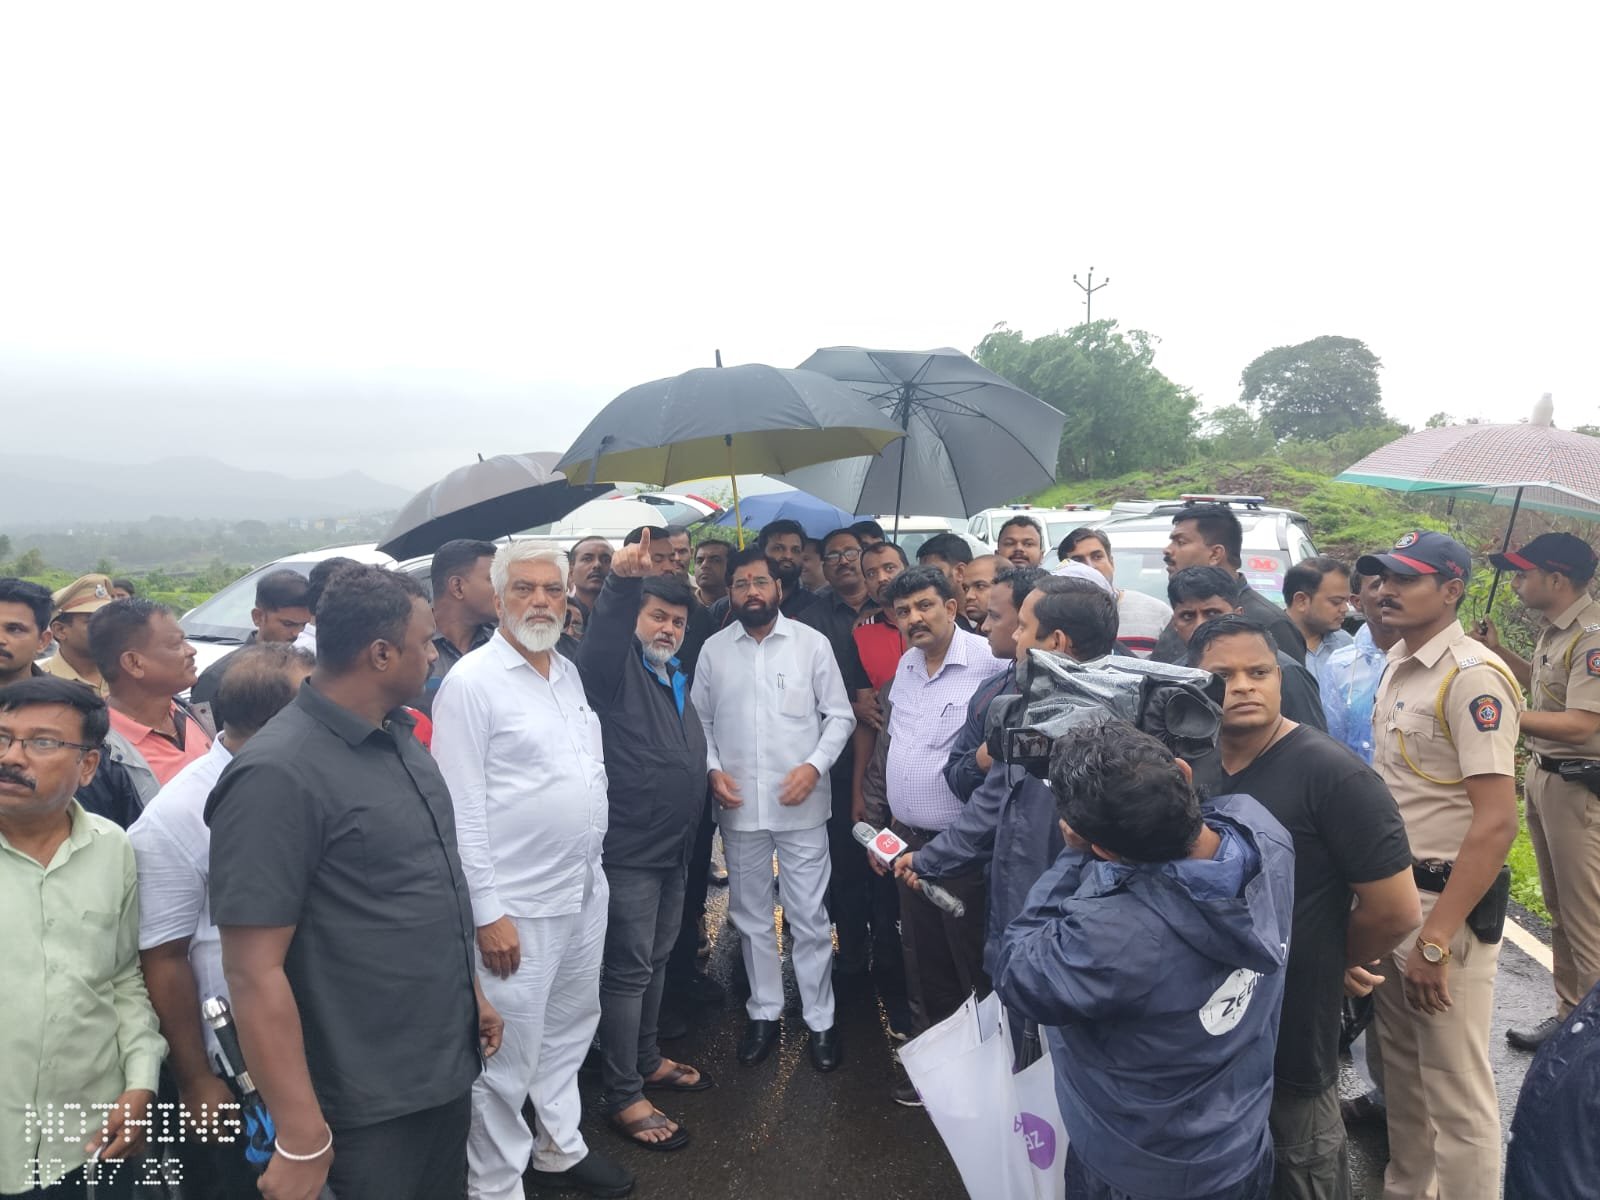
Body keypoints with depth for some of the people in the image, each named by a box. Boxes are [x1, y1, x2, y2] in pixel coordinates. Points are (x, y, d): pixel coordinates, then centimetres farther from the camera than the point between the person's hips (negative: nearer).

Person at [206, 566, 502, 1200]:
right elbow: (254, 971, -22)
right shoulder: (278, 776, -22)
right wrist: (302, 1139, -20)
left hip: (448, 1063, 8)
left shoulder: (398, 737, 3)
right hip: (372, 1102, -7)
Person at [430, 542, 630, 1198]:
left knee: (570, 1029, 22)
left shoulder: (569, 672, 8)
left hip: (586, 890, 8)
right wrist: (487, 912, -17)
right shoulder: (472, 681, -14)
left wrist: (593, 864, 14)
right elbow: (461, 811, -16)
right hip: (518, 907, -7)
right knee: (510, 1055, 6)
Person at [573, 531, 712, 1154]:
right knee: (628, 969, 0)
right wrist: (620, 581, -52)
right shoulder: (616, 667, -10)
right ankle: (622, 1096, 12)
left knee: (656, 960, 20)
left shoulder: (676, 679, 14)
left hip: (674, 847, 8)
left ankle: (647, 1061, 36)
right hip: (628, 849, -8)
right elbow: (603, 634, -35)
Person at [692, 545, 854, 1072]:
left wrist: (815, 765, -13)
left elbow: (840, 714, -1)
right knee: (750, 915, 15)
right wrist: (712, 768, -6)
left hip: (800, 805, -2)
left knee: (810, 917, 5)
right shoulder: (714, 649, 3)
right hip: (738, 806, 3)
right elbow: (700, 719, 8)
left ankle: (820, 1019, 22)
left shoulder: (812, 643, -3)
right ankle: (764, 1013, 31)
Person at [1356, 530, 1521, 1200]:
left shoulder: (1472, 678, -18)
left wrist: (1437, 938, -23)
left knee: (1454, 1085, 3)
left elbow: (1497, 823, -23)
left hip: (1447, 898, -8)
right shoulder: (1398, 663, 8)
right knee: (1400, 1063, 21)